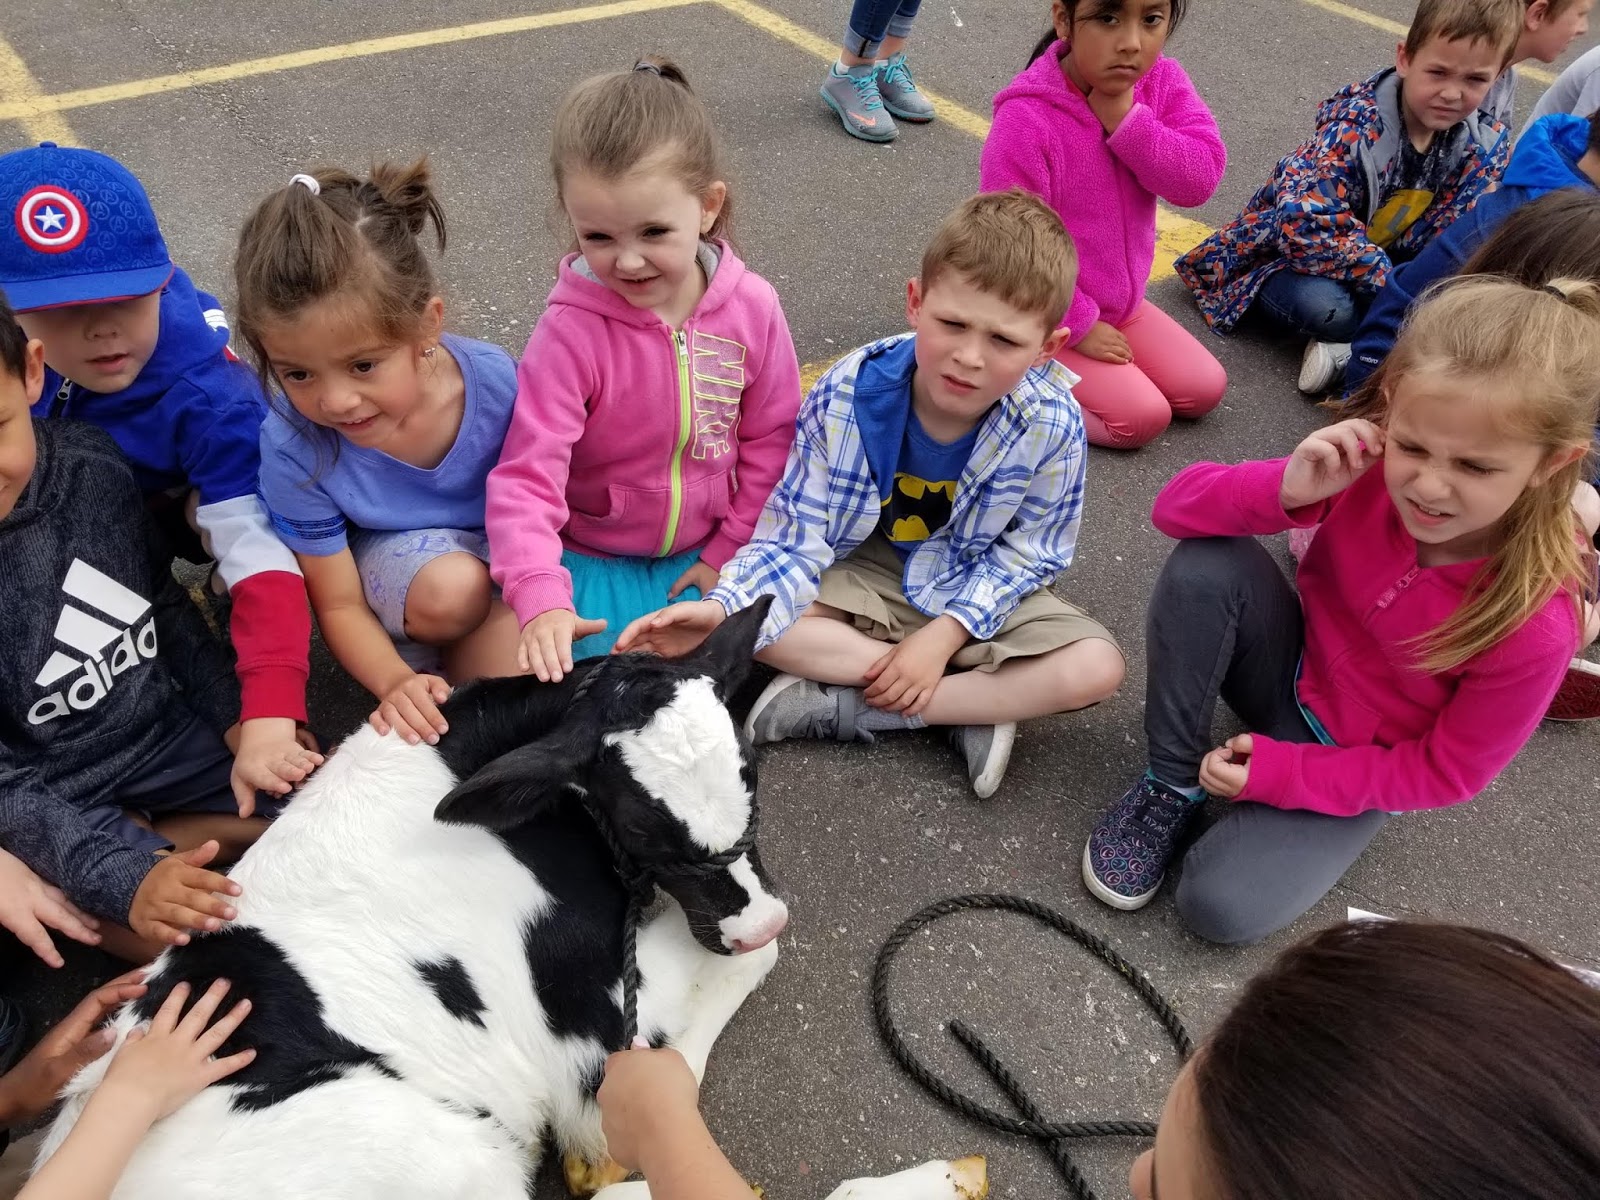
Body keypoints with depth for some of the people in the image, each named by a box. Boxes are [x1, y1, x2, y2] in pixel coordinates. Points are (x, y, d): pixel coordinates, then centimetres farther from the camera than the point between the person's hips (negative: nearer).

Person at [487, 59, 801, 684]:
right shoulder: (570, 332, -23)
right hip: (593, 555, -2)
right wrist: (541, 601, -41)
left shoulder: (752, 307, -13)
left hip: (702, 552, 2)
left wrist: (730, 552, -4)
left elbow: (770, 439, -2)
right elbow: (527, 476, -27)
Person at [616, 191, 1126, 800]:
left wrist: (947, 632, -24)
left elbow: (1024, 552, -11)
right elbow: (796, 539, -22)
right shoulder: (846, 396, -25)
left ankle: (849, 705, -21)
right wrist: (725, 609, -40)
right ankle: (980, 700, -18)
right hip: (865, 572, 0)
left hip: (979, 591, 0)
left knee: (1098, 668, -22)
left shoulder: (1051, 426, -25)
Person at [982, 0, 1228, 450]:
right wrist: (1079, 326, -17)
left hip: (1122, 303, 7)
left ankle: (1054, 379, 15)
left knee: (1205, 389, 6)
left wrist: (1127, 121, -28)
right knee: (1144, 416, -15)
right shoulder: (1026, 120, -28)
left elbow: (1200, 179, -17)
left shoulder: (1160, 80, -7)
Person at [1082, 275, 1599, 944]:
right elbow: (1176, 507, -20)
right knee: (1206, 565, -28)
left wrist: (1281, 772, -19)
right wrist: (1286, 492, -39)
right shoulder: (1364, 465, -23)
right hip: (1292, 671, 3)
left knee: (1221, 906, -25)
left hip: (1362, 769, -3)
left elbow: (1443, 774, -15)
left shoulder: (1536, 625, -29)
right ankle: (1170, 786, -10)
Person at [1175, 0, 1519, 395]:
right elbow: (1307, 227, -37)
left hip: (1380, 260, 6)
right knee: (1322, 304, -39)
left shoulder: (1484, 146, -7)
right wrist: (1394, 288, -34)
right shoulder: (1356, 125, -27)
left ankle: (1354, 345, -22)